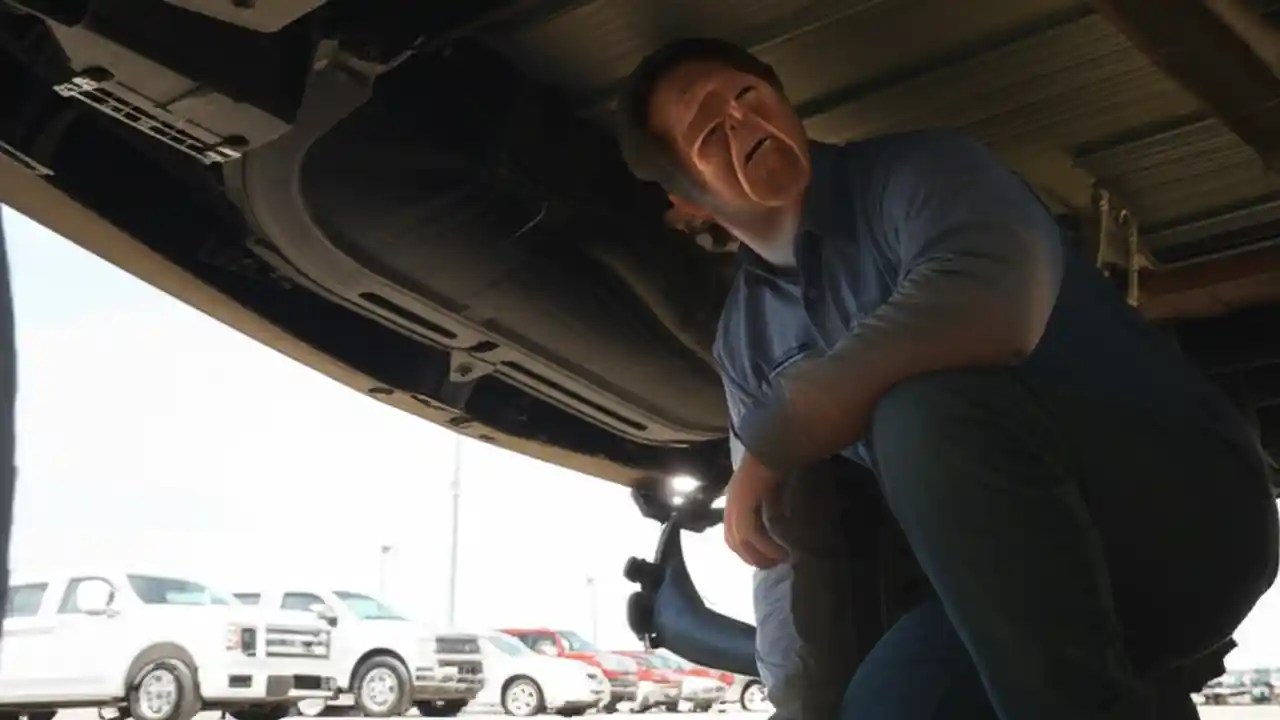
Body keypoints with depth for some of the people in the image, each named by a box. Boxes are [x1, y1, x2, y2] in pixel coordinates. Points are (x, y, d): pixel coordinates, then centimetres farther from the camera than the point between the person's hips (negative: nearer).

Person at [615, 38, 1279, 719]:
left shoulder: (911, 170, -10)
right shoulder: (741, 338, 9)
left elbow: (990, 302, -33)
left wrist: (773, 442, -25)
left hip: (1184, 495, -6)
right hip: (1014, 578, 6)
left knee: (928, 411, -32)